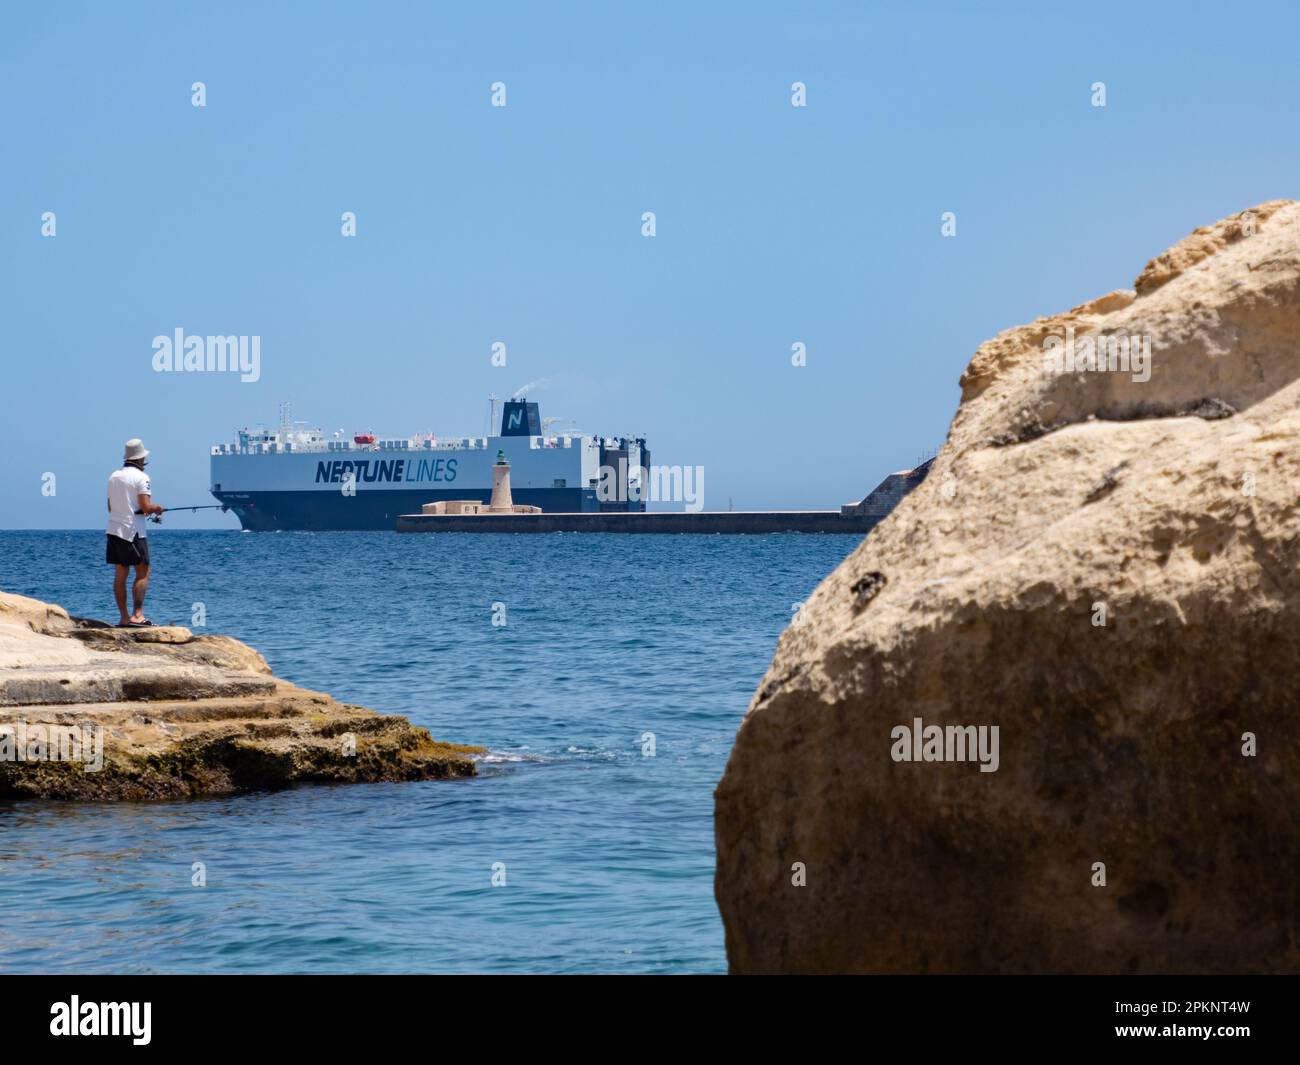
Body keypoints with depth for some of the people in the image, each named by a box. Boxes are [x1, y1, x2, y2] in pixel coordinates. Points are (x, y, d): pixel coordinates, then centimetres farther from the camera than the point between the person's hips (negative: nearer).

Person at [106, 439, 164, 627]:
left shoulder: (114, 476, 13)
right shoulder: (140, 477, -10)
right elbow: (146, 507, -17)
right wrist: (157, 508, 5)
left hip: (114, 529, 7)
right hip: (133, 531, -7)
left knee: (120, 574, 8)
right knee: (143, 573, -3)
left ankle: (123, 617, 6)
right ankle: (137, 615, -13)